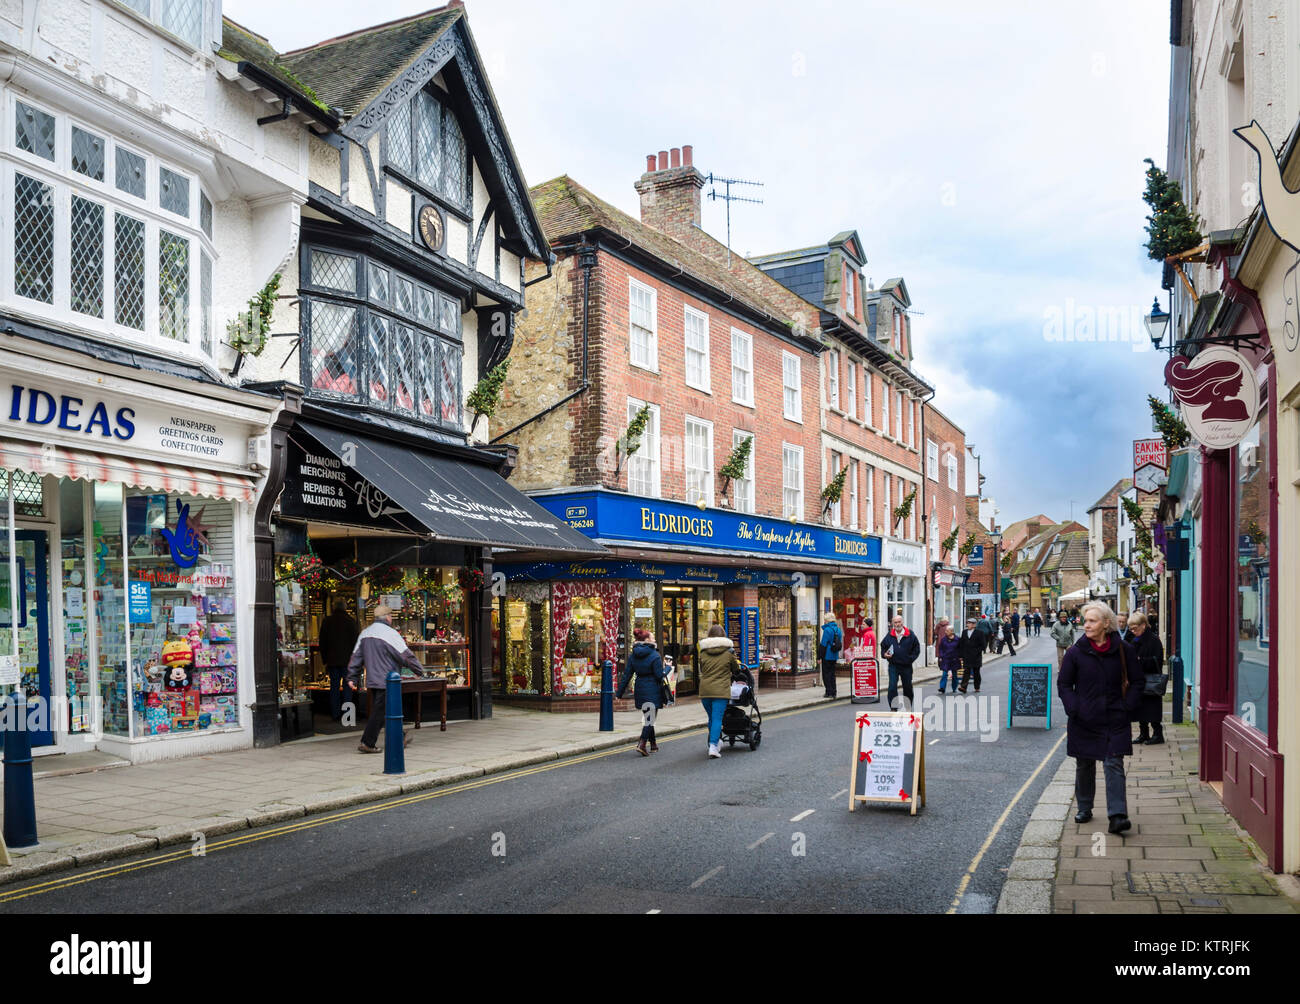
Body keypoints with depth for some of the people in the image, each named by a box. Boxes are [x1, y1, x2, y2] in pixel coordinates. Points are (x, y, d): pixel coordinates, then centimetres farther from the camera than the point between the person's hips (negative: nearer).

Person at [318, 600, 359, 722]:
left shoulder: (326, 621, 3)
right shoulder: (350, 621, -5)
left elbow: (322, 643, 6)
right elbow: (354, 641, -6)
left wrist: (325, 660, 12)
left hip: (332, 660, 2)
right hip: (347, 660, -2)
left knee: (334, 686, 7)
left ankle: (335, 714, 8)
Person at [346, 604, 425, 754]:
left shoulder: (364, 633, 10)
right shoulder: (389, 633, -14)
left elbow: (356, 657, 11)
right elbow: (406, 655, -13)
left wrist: (352, 678, 14)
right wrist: (420, 670, -2)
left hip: (371, 680, 8)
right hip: (386, 680, -8)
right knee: (379, 712, -4)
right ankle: (367, 744, -5)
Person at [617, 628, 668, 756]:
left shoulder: (633, 656, 4)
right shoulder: (654, 655, -13)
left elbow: (627, 675, 4)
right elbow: (660, 676, -12)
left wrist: (620, 693, 8)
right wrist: (667, 668, 7)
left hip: (639, 689, 6)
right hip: (653, 690, -6)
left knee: (648, 718, 17)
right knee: (650, 718, -2)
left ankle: (653, 745, 25)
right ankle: (642, 744, -15)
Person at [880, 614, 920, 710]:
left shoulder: (910, 635, -1)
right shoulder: (889, 636, 3)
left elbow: (916, 648, 5)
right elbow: (883, 647, 15)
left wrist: (911, 658, -6)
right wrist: (885, 654, -5)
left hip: (906, 666, 0)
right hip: (893, 665, 0)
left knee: (908, 687, 11)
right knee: (892, 687, -11)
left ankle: (908, 708, 27)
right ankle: (893, 708, -7)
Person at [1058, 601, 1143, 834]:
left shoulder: (1123, 650, -2)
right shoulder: (1076, 652, -2)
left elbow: (1136, 681, 7)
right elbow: (1063, 684, 4)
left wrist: (1127, 707, -3)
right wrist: (1074, 709, -7)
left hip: (1115, 721, -1)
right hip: (1084, 721, 1)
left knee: (1114, 765, -9)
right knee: (1084, 766, 12)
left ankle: (1117, 815, -11)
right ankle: (1084, 808, 28)